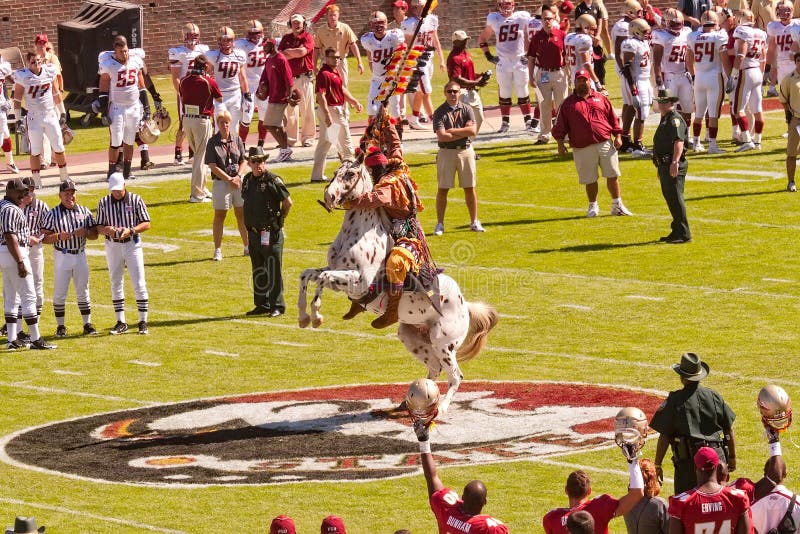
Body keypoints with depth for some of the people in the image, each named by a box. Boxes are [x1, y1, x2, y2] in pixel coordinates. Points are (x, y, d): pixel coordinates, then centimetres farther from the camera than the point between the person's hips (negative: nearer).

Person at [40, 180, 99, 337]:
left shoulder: (85, 212, 7)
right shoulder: (52, 214, -2)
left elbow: (94, 234, 8)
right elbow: (44, 238, -5)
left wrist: (86, 232, -13)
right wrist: (58, 236, -21)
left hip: (80, 255, 3)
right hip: (62, 257, -3)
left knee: (83, 292, 8)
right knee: (59, 293, 0)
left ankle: (87, 324, 14)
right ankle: (60, 327, 8)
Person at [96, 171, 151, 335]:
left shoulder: (135, 200, -5)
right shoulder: (104, 203, 0)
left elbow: (146, 224, -4)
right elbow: (99, 227, 4)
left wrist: (130, 230, -20)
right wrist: (108, 230, -18)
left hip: (132, 244, -2)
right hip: (113, 246, 2)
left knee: (139, 283, -4)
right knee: (116, 284, 7)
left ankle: (143, 322, 1)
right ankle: (121, 323, 14)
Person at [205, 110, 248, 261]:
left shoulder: (237, 140, 6)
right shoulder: (213, 142, -5)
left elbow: (244, 160, 7)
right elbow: (212, 166, -9)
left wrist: (238, 176, -9)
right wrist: (229, 179, -13)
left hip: (238, 180, 3)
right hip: (221, 182, -3)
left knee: (242, 214, 9)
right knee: (219, 215, 0)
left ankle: (247, 247, 20)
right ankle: (217, 250, 6)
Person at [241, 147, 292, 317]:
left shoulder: (273, 180, -11)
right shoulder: (247, 180, 10)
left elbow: (288, 202, -8)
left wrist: (279, 219, 3)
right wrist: (249, 226, 16)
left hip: (270, 233, -7)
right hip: (253, 231, 7)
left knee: (273, 271, -4)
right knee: (258, 271, 14)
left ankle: (277, 306, 2)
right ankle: (262, 305, 22)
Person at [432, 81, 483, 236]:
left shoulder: (466, 110, 4)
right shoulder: (439, 112, -3)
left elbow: (473, 131, -9)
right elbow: (441, 136, -14)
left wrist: (452, 131, -11)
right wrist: (463, 133, -10)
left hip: (466, 151, 2)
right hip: (446, 152, -2)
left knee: (469, 188, 7)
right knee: (443, 189, 0)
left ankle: (474, 222, 16)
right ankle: (440, 224, 6)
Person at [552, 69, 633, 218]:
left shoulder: (600, 98, 12)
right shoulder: (568, 103, 8)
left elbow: (613, 119, 13)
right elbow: (560, 126, 6)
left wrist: (617, 137, 4)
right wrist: (560, 144, -4)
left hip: (605, 144, 1)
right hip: (582, 148, -1)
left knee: (612, 175, 2)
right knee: (590, 180, 4)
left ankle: (617, 205, 13)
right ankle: (593, 206, 21)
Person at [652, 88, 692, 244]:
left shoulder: (675, 119, -12)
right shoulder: (665, 119, 20)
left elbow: (679, 141, -26)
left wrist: (675, 162, -37)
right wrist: (661, 167, 33)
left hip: (673, 166, -11)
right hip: (665, 165, 11)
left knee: (675, 198, -11)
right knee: (670, 198, 16)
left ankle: (683, 234, -10)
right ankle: (677, 231, 24)